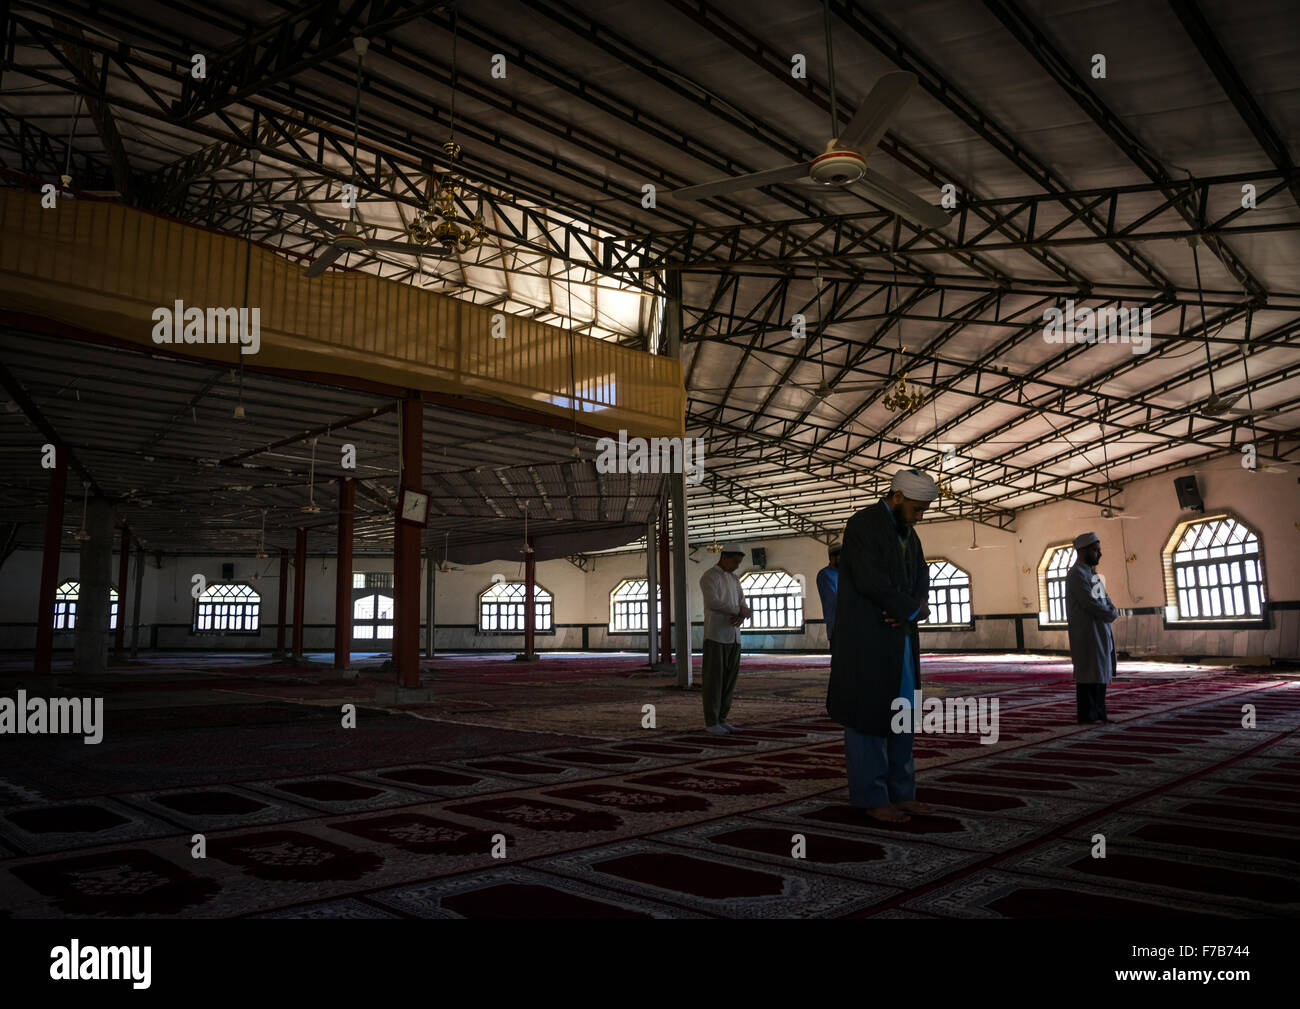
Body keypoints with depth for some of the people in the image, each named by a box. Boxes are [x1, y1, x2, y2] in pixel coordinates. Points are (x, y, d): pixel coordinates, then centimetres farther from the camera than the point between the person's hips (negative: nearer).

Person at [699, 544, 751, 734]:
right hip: (715, 635, -8)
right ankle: (711, 722, 3)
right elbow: (712, 604, -25)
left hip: (733, 636, 8)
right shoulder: (708, 577, -10)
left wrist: (741, 617, -14)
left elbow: (743, 608, 11)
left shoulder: (734, 580, 17)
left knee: (729, 678, 7)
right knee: (714, 679, -4)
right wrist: (739, 611, -15)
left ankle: (721, 720, 14)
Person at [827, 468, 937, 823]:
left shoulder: (905, 530, 14)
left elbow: (921, 574, 13)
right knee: (868, 717, -1)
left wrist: (910, 608, -9)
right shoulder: (862, 525, -14)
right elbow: (870, 581, -23)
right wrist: (914, 609, -12)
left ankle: (900, 792, 20)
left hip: (899, 636, 9)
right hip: (866, 638, -9)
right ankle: (872, 799, 7)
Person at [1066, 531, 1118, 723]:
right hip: (1087, 633, -10)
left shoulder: (1091, 572, 18)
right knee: (1089, 674, -6)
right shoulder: (1077, 574, -14)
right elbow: (1090, 603, -21)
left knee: (1101, 673, 12)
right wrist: (1111, 614, -5)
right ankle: (1087, 716, -1)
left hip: (1101, 632, 10)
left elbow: (1105, 599, 16)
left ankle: (1098, 713, 18)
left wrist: (1112, 611, -6)